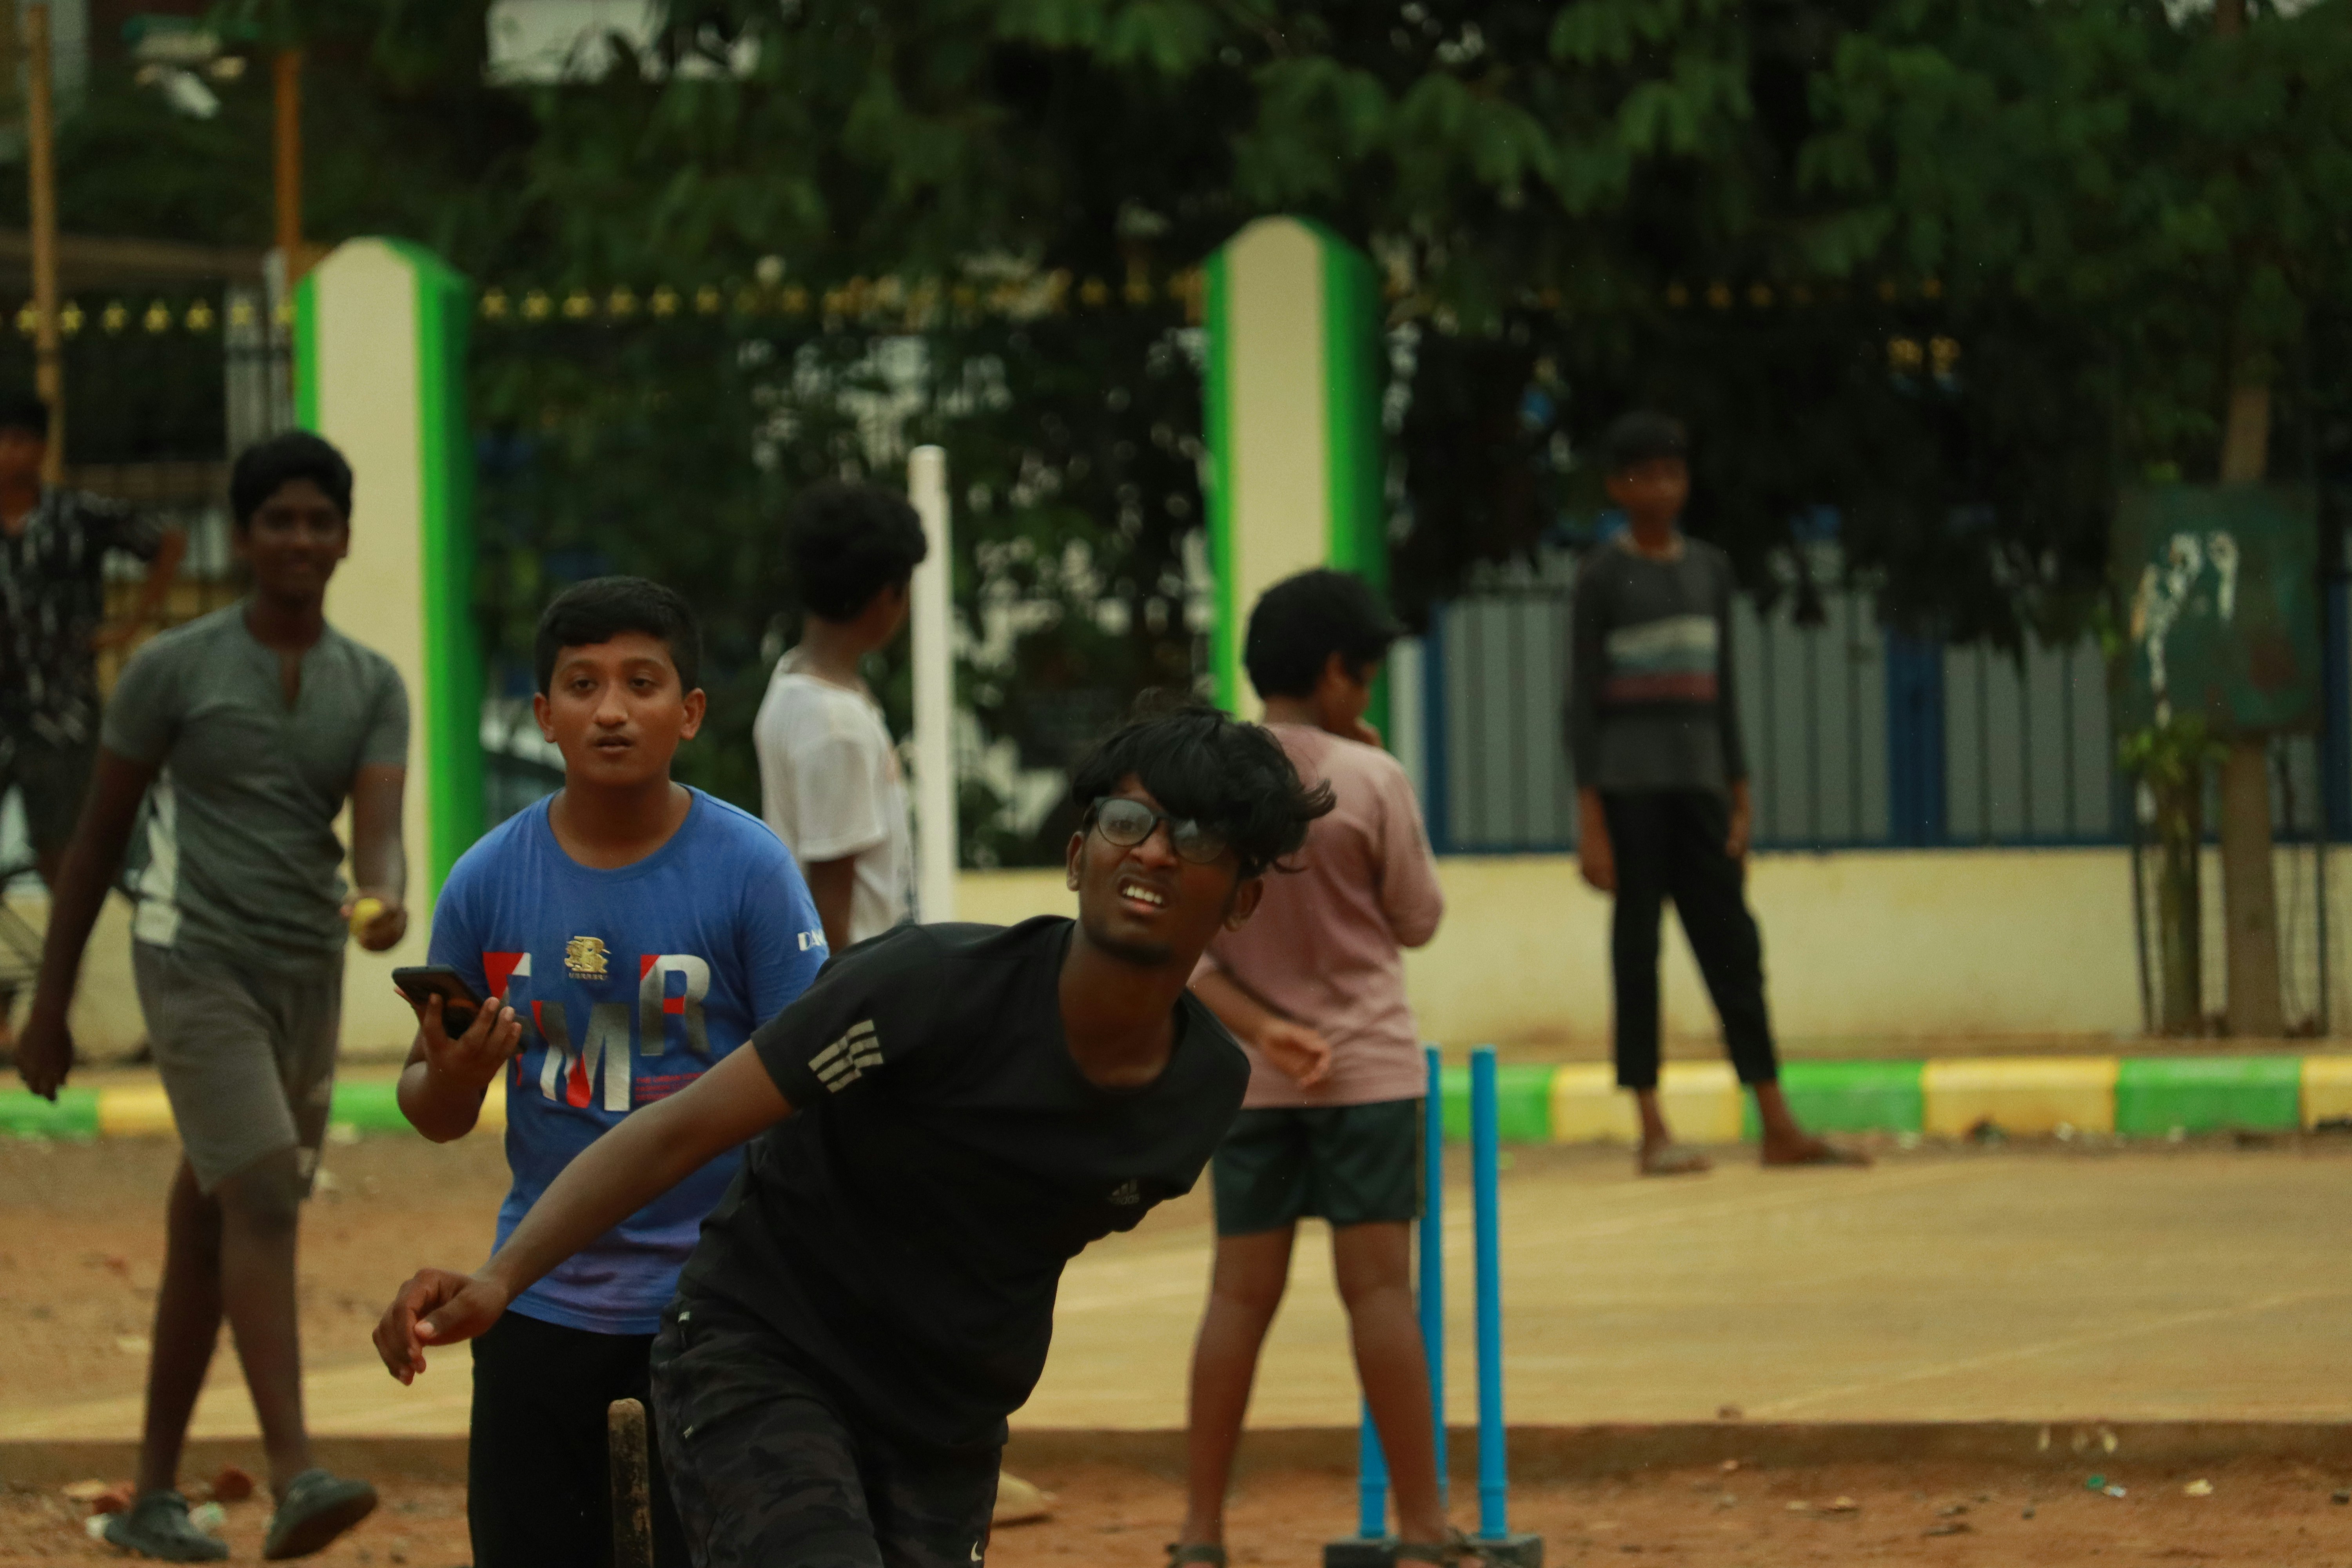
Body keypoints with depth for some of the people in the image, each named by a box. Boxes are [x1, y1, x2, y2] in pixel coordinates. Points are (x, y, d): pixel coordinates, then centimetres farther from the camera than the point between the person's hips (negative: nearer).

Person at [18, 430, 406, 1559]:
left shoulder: (374, 687, 6)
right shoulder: (173, 669, -4)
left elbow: (378, 832, -9)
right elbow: (98, 837, 2)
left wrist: (385, 901, -34)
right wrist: (49, 1008, 3)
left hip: (306, 978, 5)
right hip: (196, 964, -5)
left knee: (208, 1232, 12)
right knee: (264, 1199, -20)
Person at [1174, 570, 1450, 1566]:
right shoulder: (1369, 782, -9)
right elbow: (1419, 918, 1)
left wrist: (1261, 1029, -7)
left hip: (1248, 1074, 3)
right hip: (1366, 1065, -3)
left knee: (1242, 1293, 7)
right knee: (1380, 1286, -3)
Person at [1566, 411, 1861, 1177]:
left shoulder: (1710, 570, 12)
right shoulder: (1602, 577, -4)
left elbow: (1721, 691, 15)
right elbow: (1582, 699, -6)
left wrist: (1739, 803, 11)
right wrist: (1590, 822, -11)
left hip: (1697, 788, 5)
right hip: (1628, 785, -5)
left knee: (1733, 945, 2)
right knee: (1637, 948, -4)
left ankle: (1778, 1127, 1)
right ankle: (1652, 1133, -2)